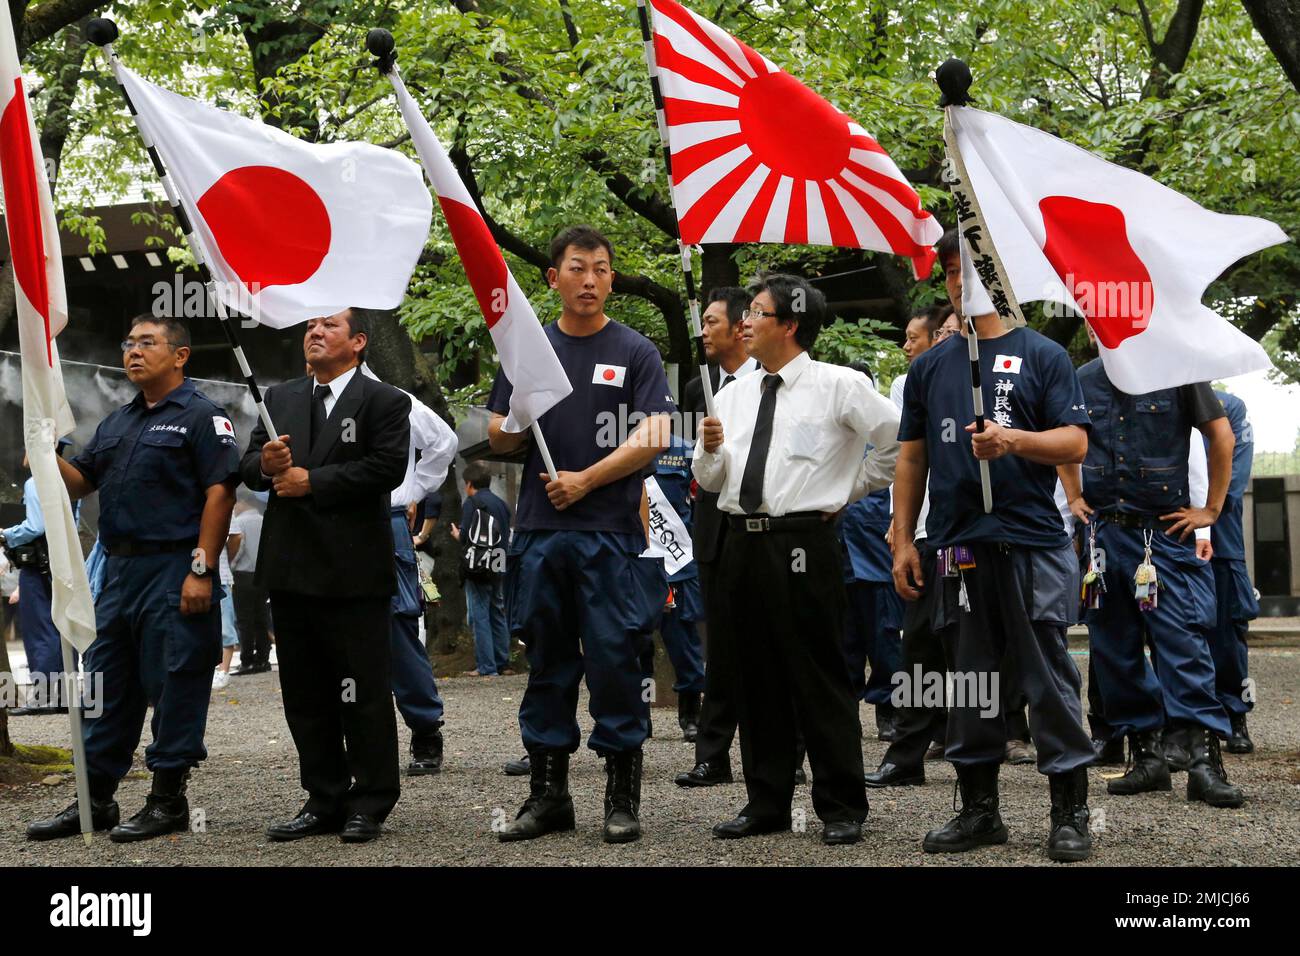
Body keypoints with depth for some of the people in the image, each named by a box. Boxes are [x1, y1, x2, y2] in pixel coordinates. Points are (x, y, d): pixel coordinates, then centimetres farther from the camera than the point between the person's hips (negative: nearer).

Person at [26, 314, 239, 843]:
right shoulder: (117, 423, 19)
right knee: (106, 686, 11)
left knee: (174, 688, -2)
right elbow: (80, 482, 18)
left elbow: (219, 492, -13)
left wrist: (202, 570, -20)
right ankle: (95, 799, 18)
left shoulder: (200, 416, -5)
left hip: (174, 574, -8)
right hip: (119, 570, 8)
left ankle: (168, 800, 5)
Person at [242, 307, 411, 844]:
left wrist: (312, 481, -13)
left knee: (364, 692, -1)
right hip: (292, 569, 6)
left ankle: (370, 805, 7)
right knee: (305, 694, 10)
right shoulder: (280, 399, 17)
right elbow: (249, 468, 15)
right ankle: (324, 801, 18)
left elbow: (387, 468, -14)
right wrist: (265, 465, -9)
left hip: (354, 572, -6)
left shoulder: (383, 402, -1)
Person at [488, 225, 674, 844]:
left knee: (614, 660, -3)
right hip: (539, 531, 3)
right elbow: (498, 439, 13)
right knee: (548, 664, 8)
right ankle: (548, 793, 15)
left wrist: (585, 479, -11)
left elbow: (653, 439, -6)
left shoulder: (635, 352, 3)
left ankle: (622, 797, 4)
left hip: (612, 533, -3)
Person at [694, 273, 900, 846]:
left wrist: (853, 488, 2)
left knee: (819, 677, -4)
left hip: (803, 545, -6)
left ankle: (841, 808, 3)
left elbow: (901, 437, -2)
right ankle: (766, 804, 19)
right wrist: (711, 449, -5)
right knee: (756, 677, 10)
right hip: (742, 542, 6)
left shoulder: (837, 386, -3)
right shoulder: (733, 394, 14)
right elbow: (709, 480, 16)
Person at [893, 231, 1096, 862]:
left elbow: (1074, 443, -3)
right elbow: (912, 459, 16)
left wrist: (1012, 440, -20)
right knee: (968, 679, 8)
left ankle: (1070, 811, 4)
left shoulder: (1042, 356, 4)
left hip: (1032, 541, -4)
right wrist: (903, 541, 9)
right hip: (955, 545, 4)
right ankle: (979, 809, 17)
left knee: (1048, 678, -3)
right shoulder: (930, 367, 15)